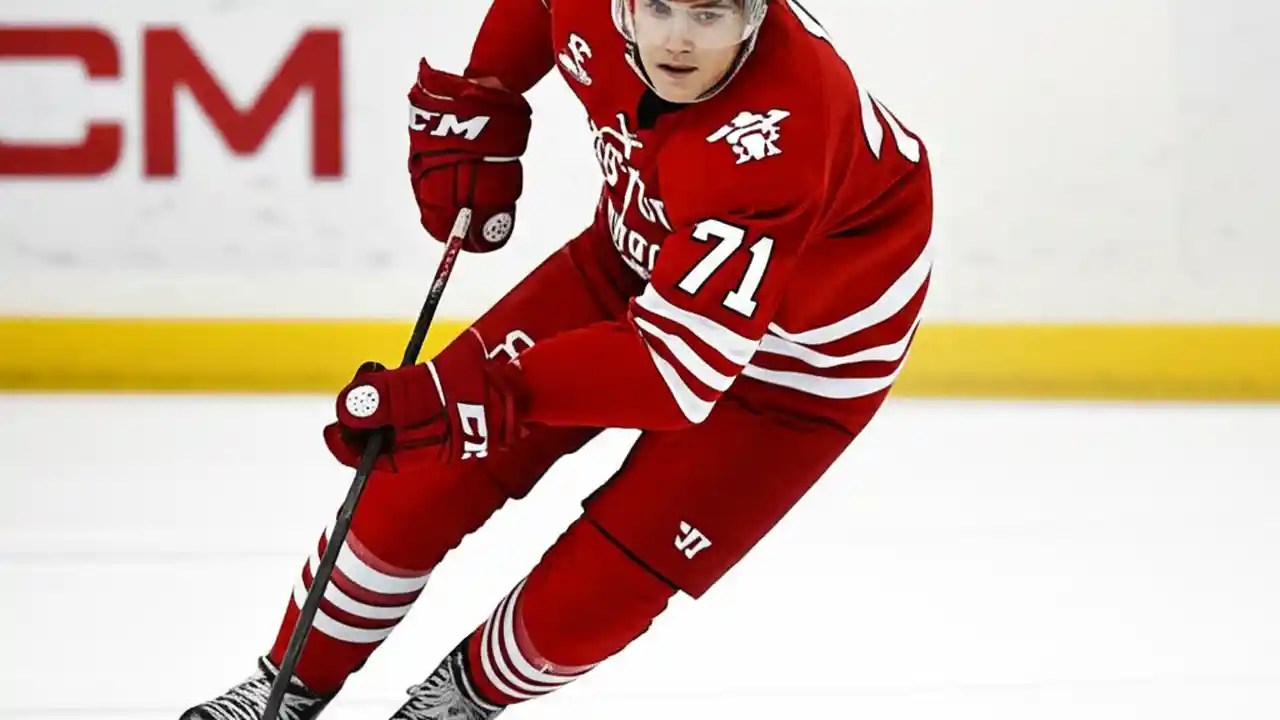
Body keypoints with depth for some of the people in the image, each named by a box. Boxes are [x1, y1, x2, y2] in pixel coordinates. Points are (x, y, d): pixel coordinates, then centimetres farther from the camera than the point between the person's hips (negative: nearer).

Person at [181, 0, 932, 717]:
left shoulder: (773, 138, -41)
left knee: (586, 602, -8)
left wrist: (490, 397, -50)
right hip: (639, 255, 6)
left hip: (791, 352, -5)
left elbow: (681, 360, -43)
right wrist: (474, 106, -3)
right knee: (429, 471, -1)